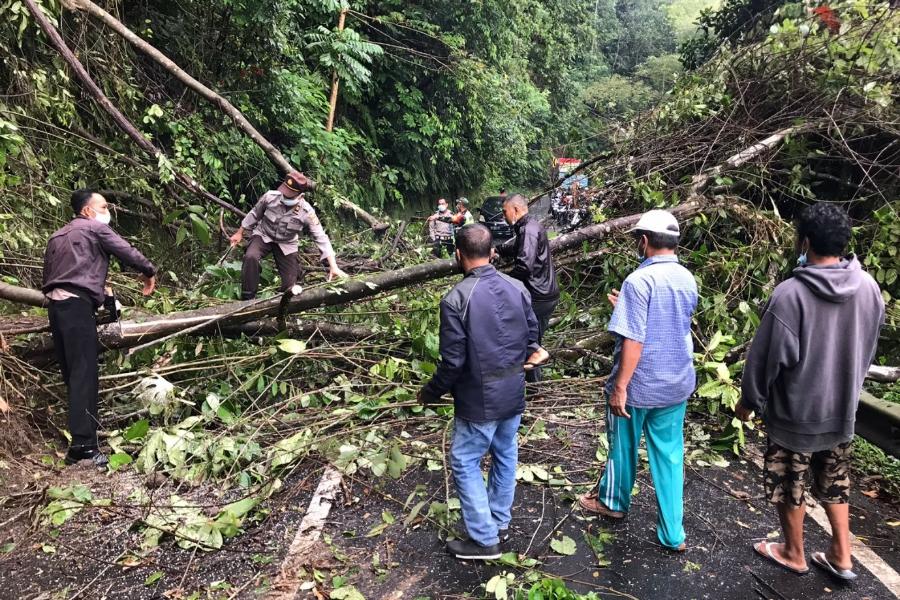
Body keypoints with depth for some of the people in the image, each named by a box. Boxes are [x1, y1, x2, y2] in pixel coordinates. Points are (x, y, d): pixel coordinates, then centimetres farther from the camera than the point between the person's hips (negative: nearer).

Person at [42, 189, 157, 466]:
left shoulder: (58, 236, 27)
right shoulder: (95, 228, 4)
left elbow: (49, 274, 25)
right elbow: (127, 252, 1)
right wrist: (149, 271, 18)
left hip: (55, 303, 9)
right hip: (76, 304, -9)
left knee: (72, 372, 12)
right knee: (84, 373, -13)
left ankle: (79, 434, 19)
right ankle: (83, 444, -19)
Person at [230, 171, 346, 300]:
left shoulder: (307, 212, -26)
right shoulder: (270, 196, -23)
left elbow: (321, 238, -23)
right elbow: (255, 214, -3)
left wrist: (333, 266, -30)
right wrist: (239, 233, 8)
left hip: (287, 244, 0)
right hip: (264, 235, 0)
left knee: (289, 285, -5)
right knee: (250, 257, -33)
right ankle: (247, 298, -17)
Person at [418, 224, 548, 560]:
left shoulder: (456, 299, -21)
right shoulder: (517, 288, -3)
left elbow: (453, 361, -19)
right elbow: (531, 337, 6)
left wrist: (430, 393, -3)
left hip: (479, 399, -6)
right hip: (514, 393, 7)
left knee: (465, 463, 10)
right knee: (505, 456, 20)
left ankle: (484, 539, 17)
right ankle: (499, 521, 38)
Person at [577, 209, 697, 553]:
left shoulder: (639, 280, -20)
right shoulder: (687, 280, 3)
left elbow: (634, 341, -23)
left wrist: (620, 386, -17)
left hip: (639, 385, -6)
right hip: (676, 384, 6)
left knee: (624, 446, 17)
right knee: (670, 455, 13)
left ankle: (613, 501, 40)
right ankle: (672, 534, 20)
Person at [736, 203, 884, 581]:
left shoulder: (790, 294, -25)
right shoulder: (869, 288, -6)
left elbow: (766, 357, -17)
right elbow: (868, 350, 9)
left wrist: (749, 401, -5)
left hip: (795, 413, -6)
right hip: (842, 409, 6)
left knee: (790, 487, 13)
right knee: (834, 483, 22)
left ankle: (793, 554, 31)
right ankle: (841, 556, 32)